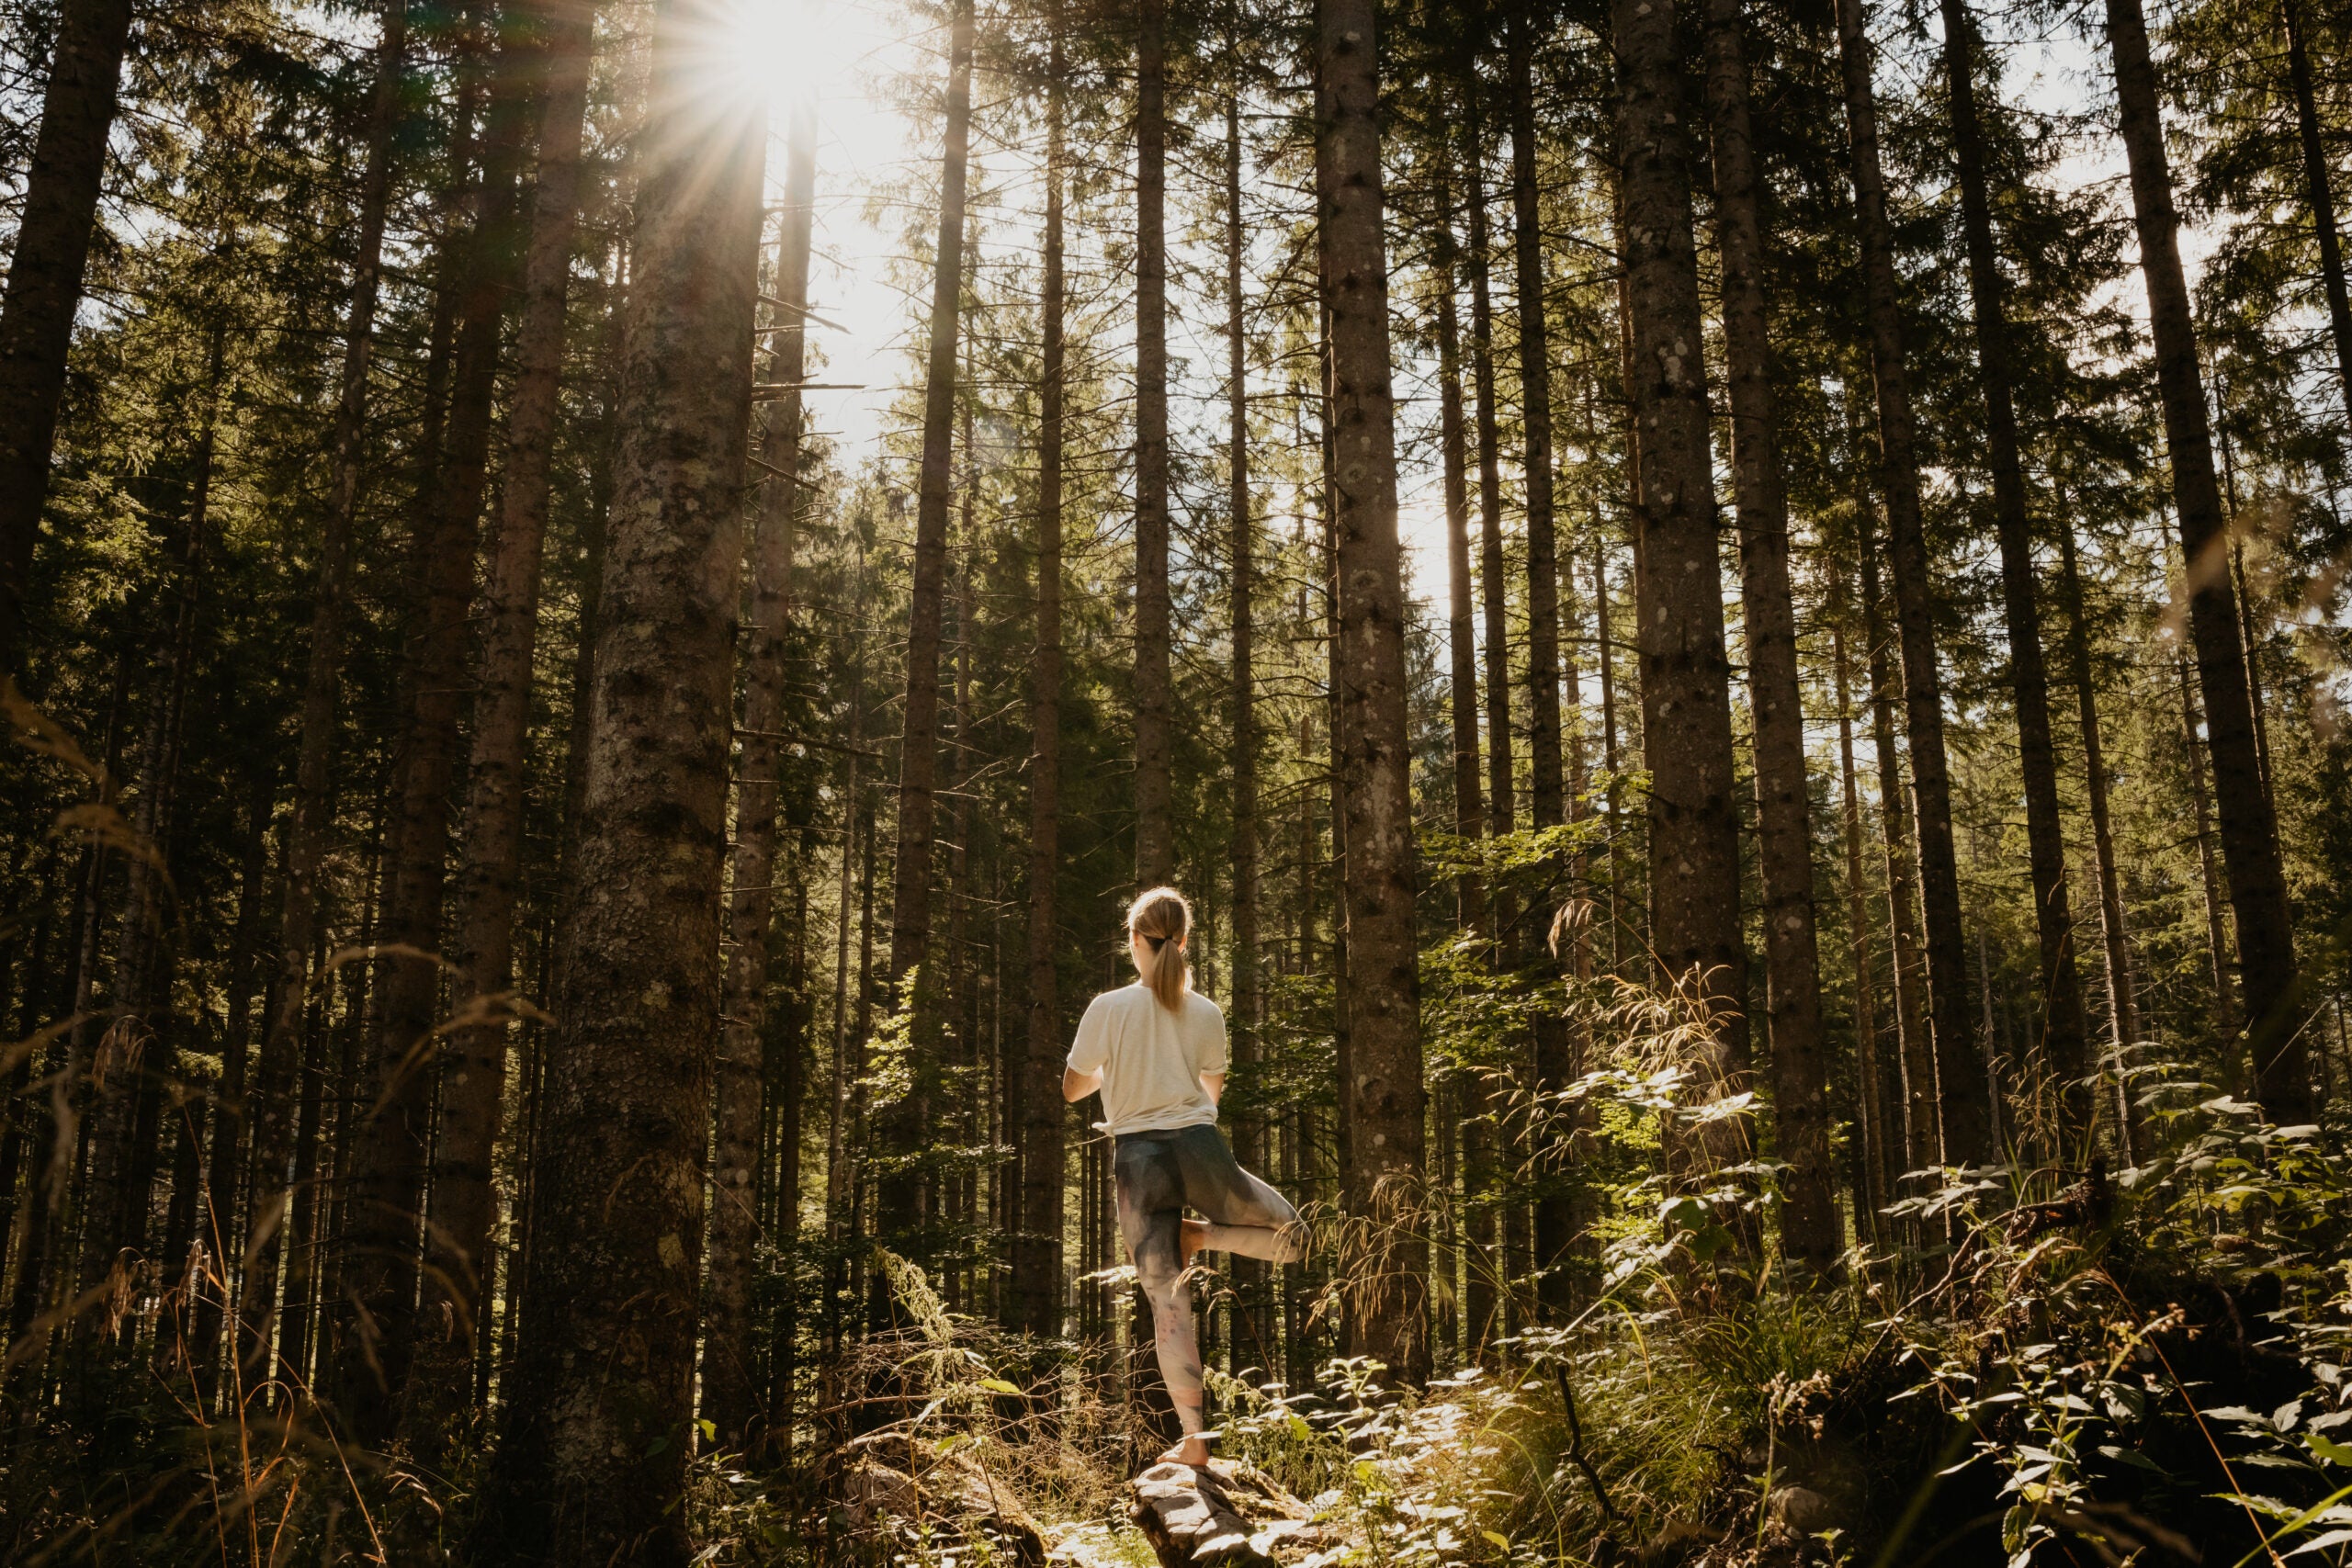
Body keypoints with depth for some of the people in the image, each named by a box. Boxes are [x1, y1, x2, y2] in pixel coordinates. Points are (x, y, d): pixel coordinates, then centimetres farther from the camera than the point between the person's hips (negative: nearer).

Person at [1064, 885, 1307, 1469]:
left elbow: (1073, 1088, 8)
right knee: (1292, 1238, 18)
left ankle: (1193, 1438, 1)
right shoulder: (1207, 1014, 4)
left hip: (1137, 1157, 0)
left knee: (1166, 1299, 4)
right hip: (1199, 1145, 0)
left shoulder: (1107, 1009, -2)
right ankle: (1201, 1236, -6)